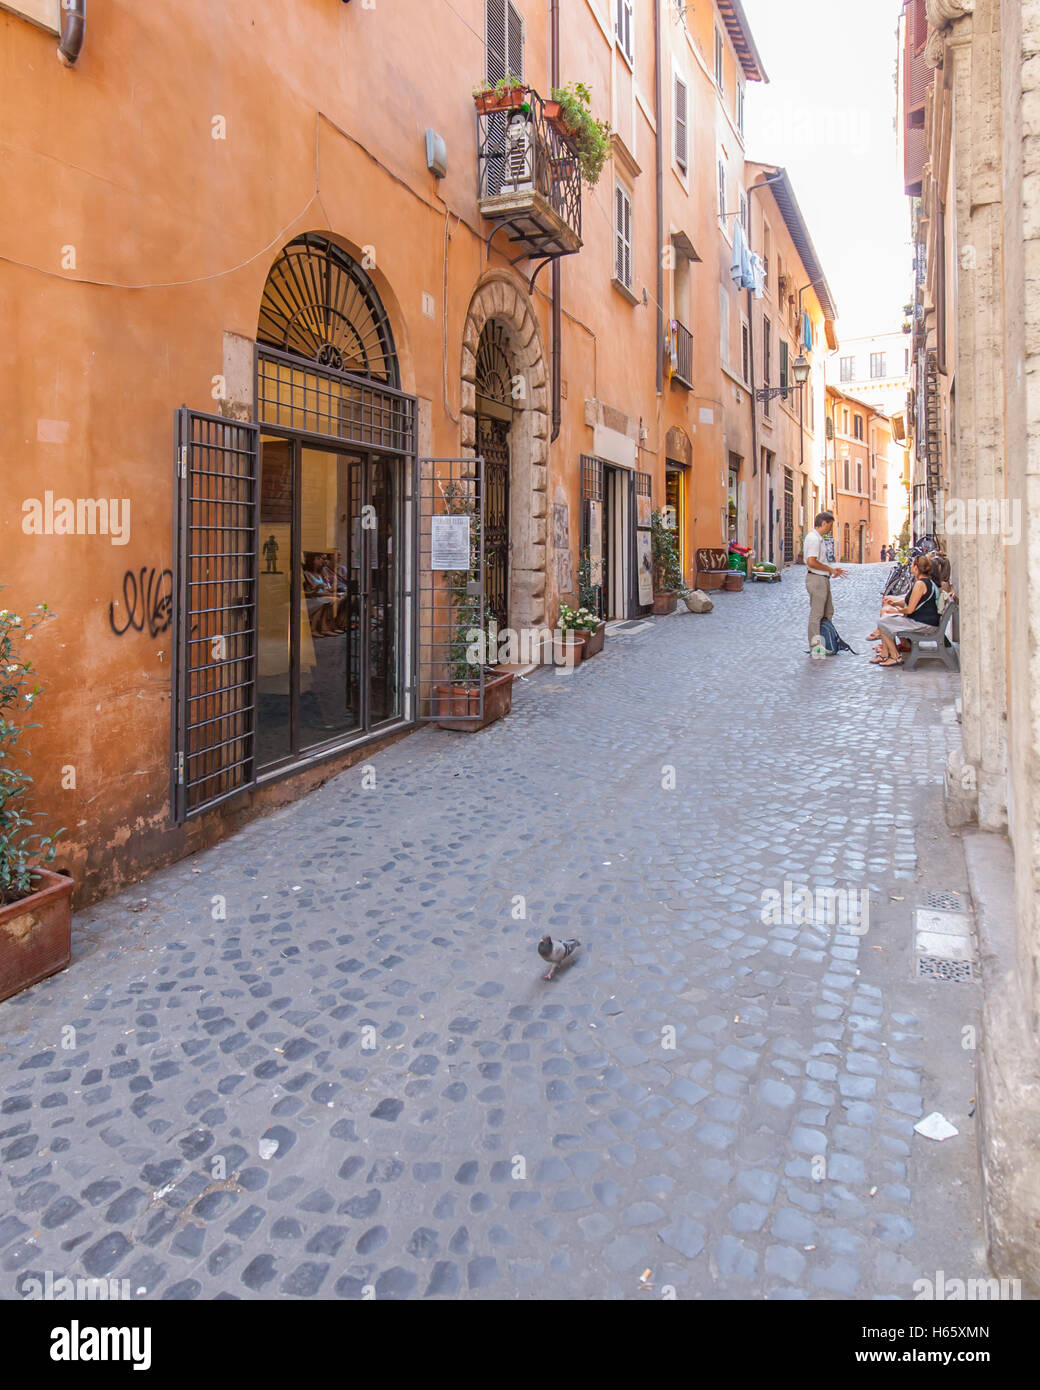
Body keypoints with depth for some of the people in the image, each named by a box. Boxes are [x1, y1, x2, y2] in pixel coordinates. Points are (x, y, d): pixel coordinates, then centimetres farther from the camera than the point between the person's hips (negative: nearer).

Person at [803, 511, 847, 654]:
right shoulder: (813, 538, -17)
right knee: (816, 614, -6)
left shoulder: (820, 538, 17)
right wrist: (830, 569, -15)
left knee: (828, 612, 17)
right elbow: (811, 562, -26)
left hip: (823, 579, 11)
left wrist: (833, 570, 17)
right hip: (816, 579, -11)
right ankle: (815, 648, -1)